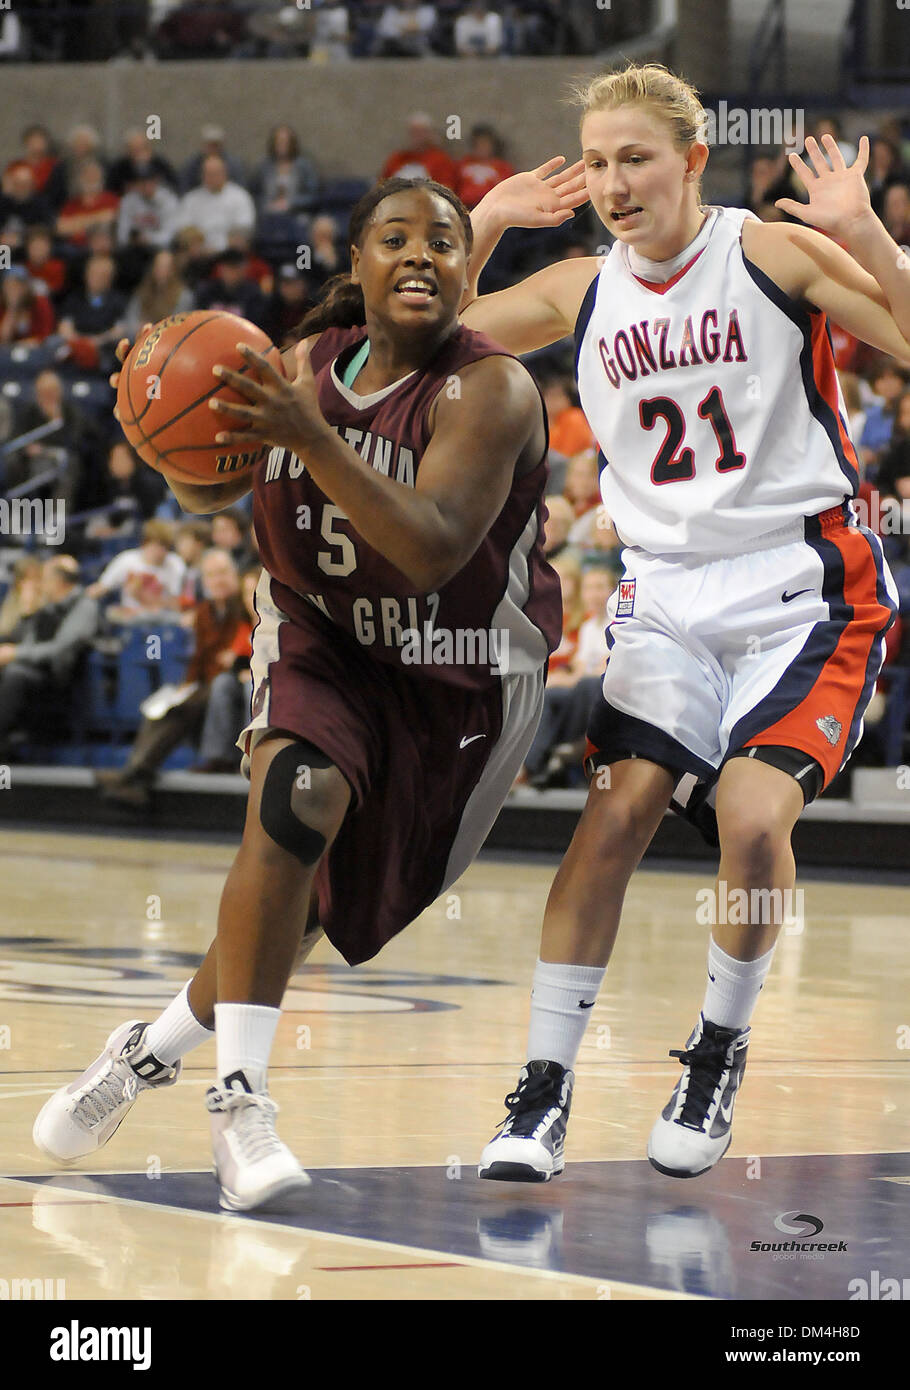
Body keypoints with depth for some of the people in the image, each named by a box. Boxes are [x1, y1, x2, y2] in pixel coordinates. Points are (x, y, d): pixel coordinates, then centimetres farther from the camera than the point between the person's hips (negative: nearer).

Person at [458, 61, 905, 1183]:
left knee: (752, 814, -20)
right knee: (616, 812, -13)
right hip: (666, 594, 4)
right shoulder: (580, 294, 6)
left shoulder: (775, 254, -8)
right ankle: (544, 1086, -6)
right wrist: (480, 228, 0)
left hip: (803, 588, -4)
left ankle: (720, 1049, 6)